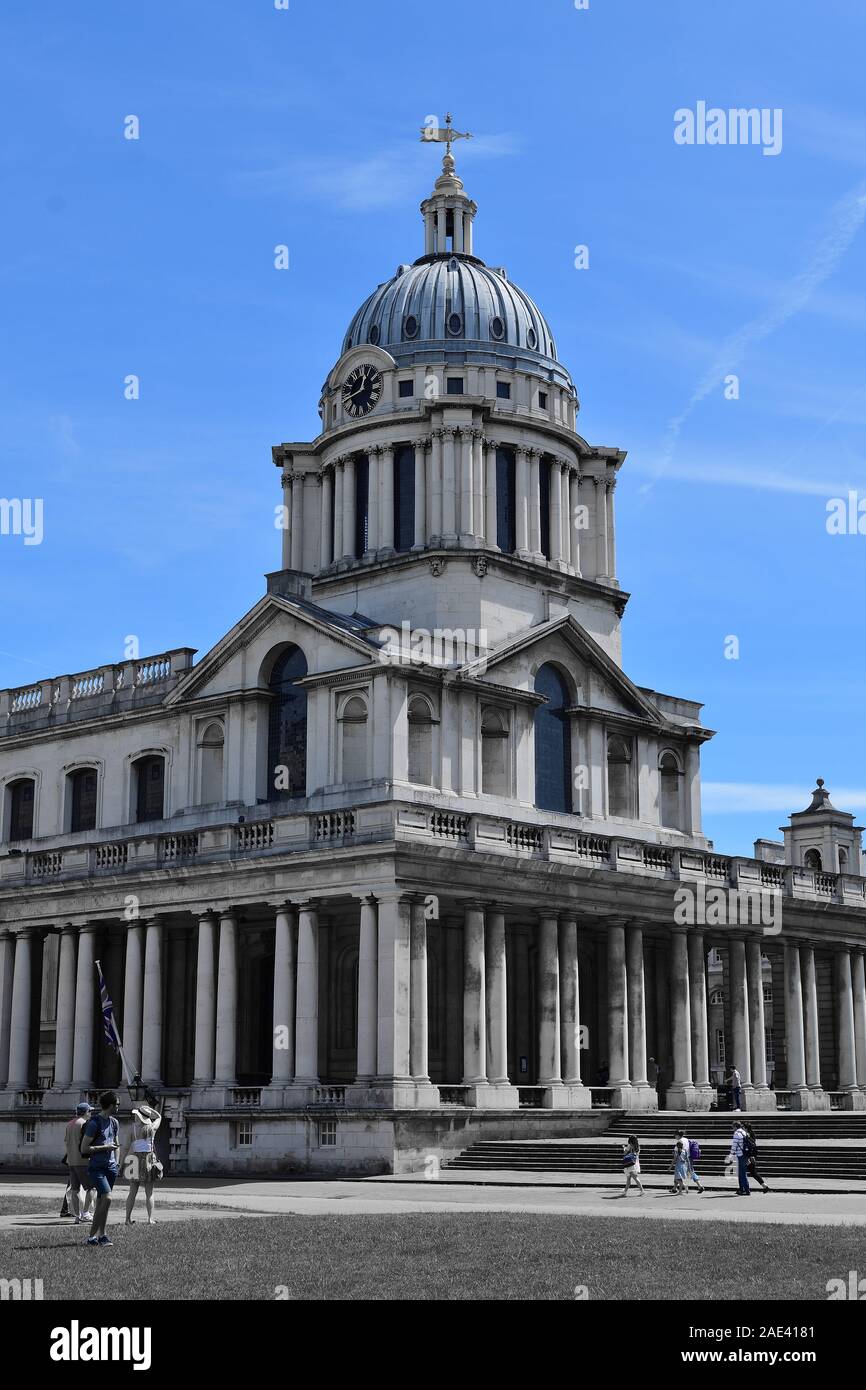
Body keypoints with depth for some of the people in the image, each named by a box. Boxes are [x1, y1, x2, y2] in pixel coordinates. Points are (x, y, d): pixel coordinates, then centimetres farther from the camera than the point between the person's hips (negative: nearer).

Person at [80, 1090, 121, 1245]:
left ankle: (101, 1235, 15)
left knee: (101, 1202, 11)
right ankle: (92, 1236, -12)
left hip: (110, 1167, 7)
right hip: (96, 1167, -7)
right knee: (107, 1198, -18)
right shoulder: (94, 1123, -12)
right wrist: (106, 1147, -14)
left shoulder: (114, 1122, 12)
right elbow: (84, 1149, -13)